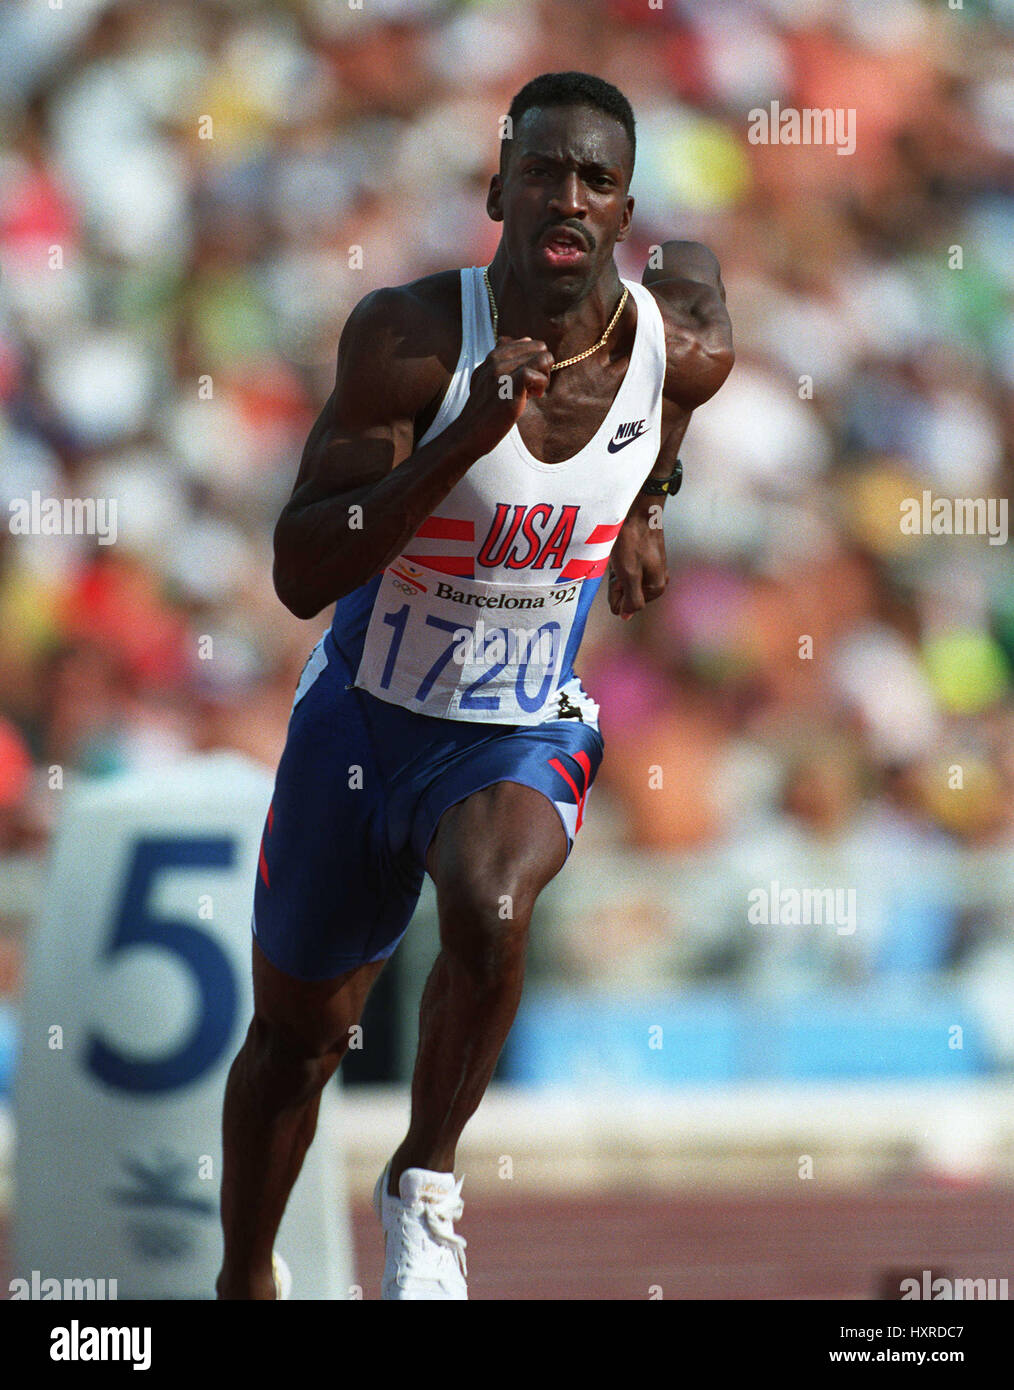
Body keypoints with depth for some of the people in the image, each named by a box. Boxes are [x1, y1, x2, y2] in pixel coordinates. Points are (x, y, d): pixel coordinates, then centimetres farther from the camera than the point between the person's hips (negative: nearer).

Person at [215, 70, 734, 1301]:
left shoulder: (684, 351, -15)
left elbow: (696, 262, 14)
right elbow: (300, 576, -29)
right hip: (361, 721, 0)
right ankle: (246, 1281, 40)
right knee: (296, 1034, 14)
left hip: (521, 736, 0)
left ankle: (424, 1189, -9)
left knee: (488, 916, -33)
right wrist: (469, 437, -40)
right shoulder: (410, 339, -24)